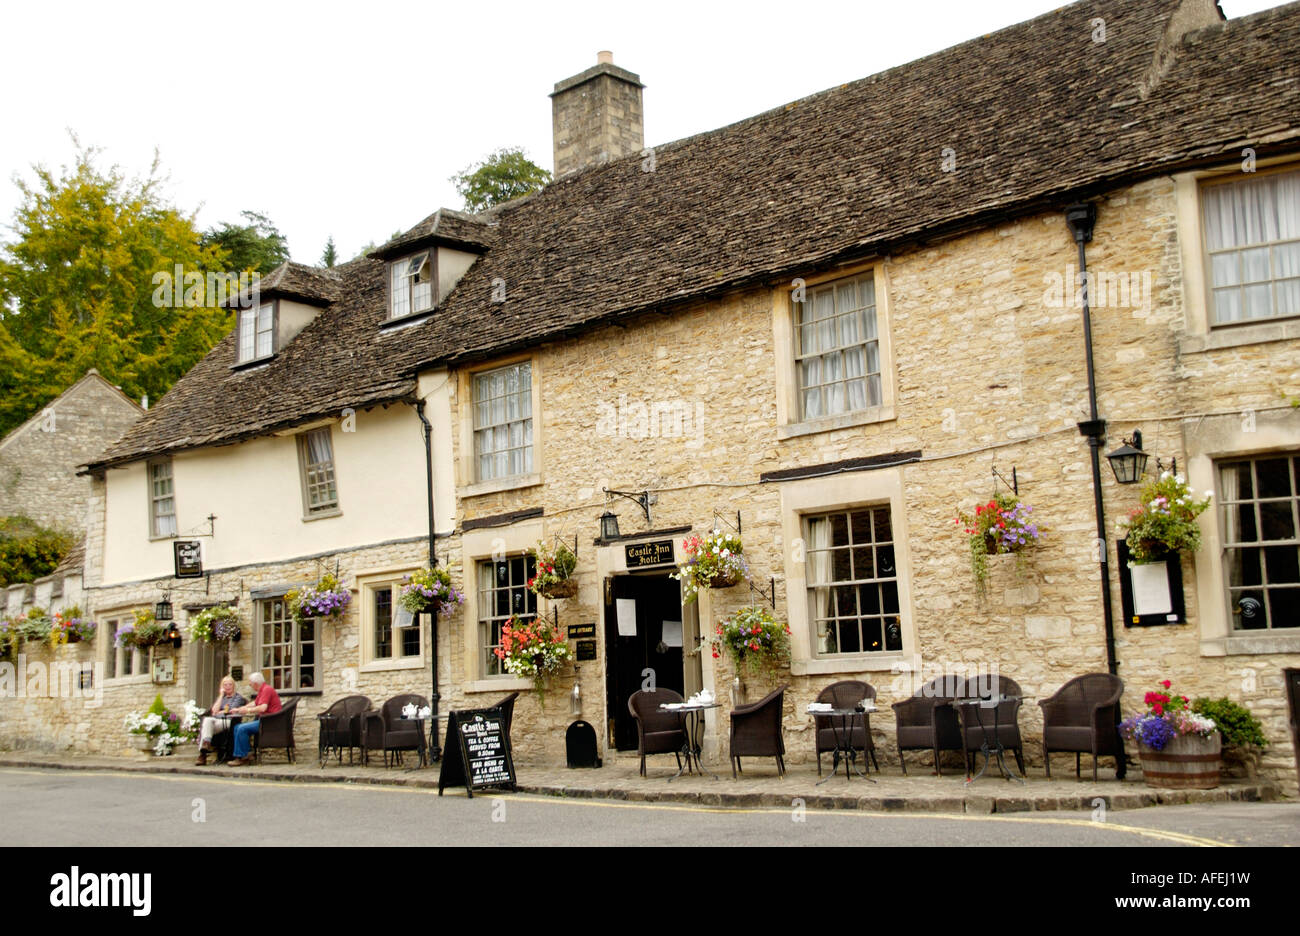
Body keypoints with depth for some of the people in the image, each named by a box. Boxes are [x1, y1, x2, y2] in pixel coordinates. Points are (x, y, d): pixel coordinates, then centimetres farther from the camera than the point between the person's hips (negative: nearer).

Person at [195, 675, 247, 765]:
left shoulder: (238, 697, 14)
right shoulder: (221, 697, 29)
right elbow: (214, 710, 11)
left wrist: (219, 712, 10)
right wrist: (221, 695, 12)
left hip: (228, 721, -4)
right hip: (215, 720, 4)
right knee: (207, 720, -33)